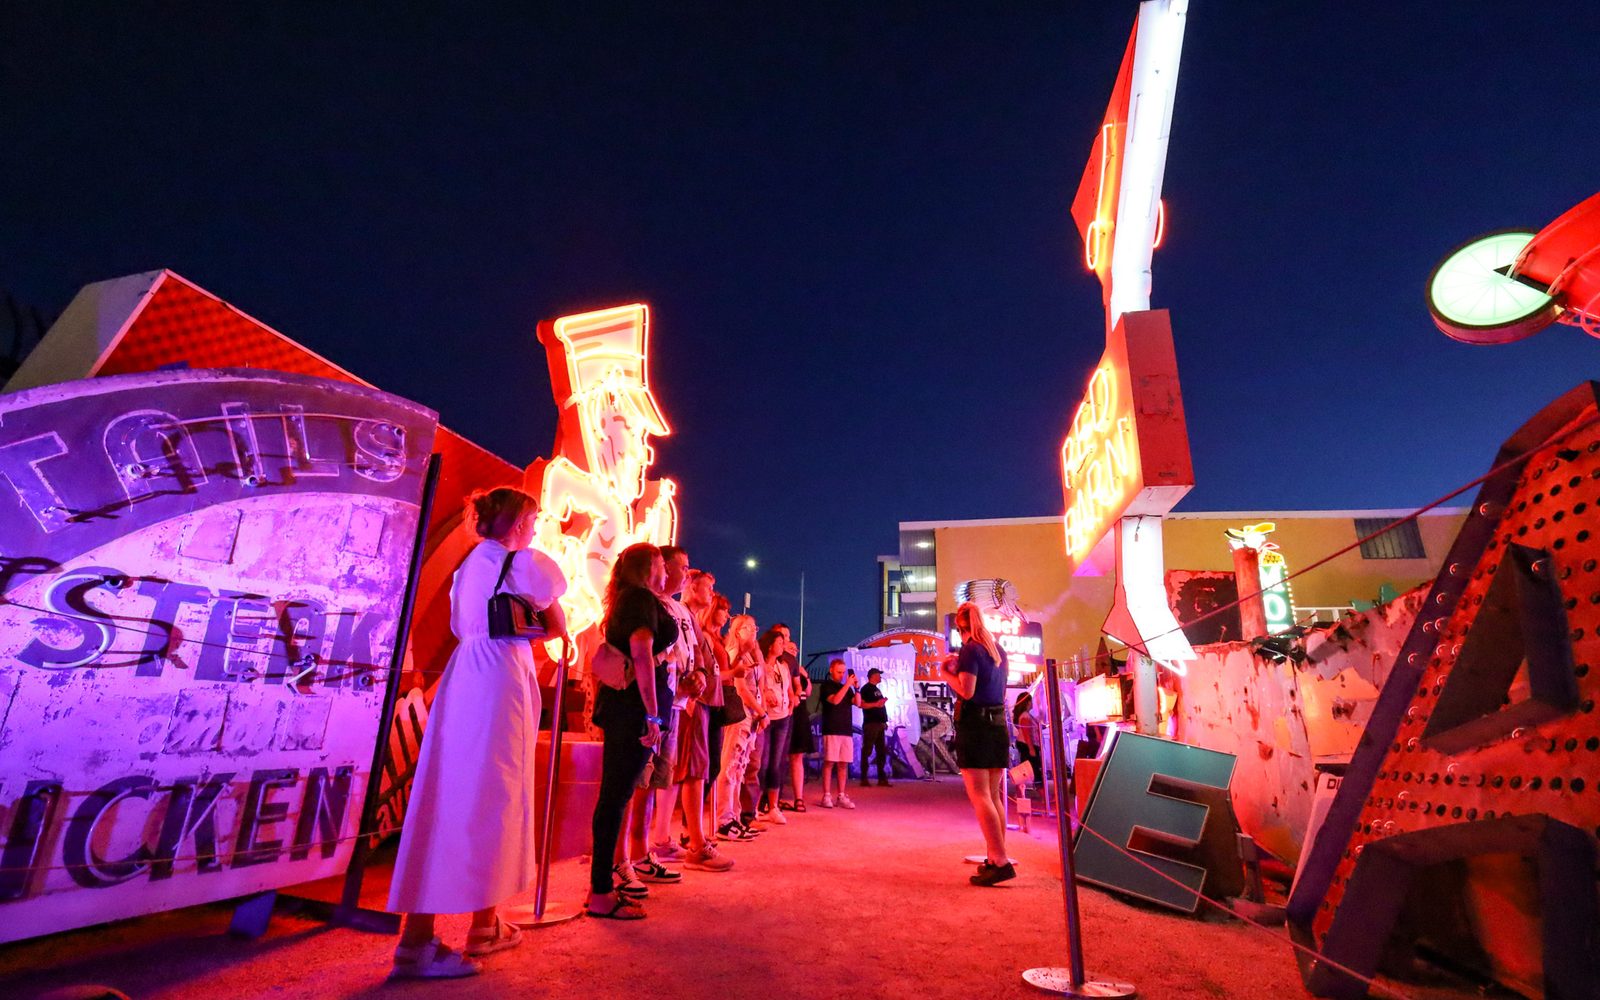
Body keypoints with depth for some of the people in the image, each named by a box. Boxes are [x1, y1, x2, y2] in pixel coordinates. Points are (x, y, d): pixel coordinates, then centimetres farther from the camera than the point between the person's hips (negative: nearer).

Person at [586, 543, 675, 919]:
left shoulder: (624, 601, 20)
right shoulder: (643, 598, -9)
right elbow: (642, 654, -20)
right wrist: (652, 715, -22)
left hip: (617, 704, 10)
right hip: (634, 708, -10)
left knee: (615, 794, 15)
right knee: (617, 795, -5)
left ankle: (605, 879, 25)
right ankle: (600, 894, 2)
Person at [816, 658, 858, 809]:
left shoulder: (846, 687, 17)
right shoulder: (826, 685, 1)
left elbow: (857, 702, 6)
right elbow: (835, 700, -16)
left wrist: (856, 687, -7)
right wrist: (847, 685, -16)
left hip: (846, 730, 5)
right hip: (831, 730, -5)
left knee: (843, 764, 5)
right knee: (829, 762, -5)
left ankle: (841, 796, 10)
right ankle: (826, 796, 0)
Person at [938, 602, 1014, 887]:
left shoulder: (970, 649, -11)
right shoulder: (998, 650, 13)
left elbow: (966, 691, -18)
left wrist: (946, 672, -2)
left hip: (974, 724, -8)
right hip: (998, 724, 8)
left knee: (979, 797, -5)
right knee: (994, 796, 13)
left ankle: (1001, 862, -9)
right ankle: (995, 858, 18)